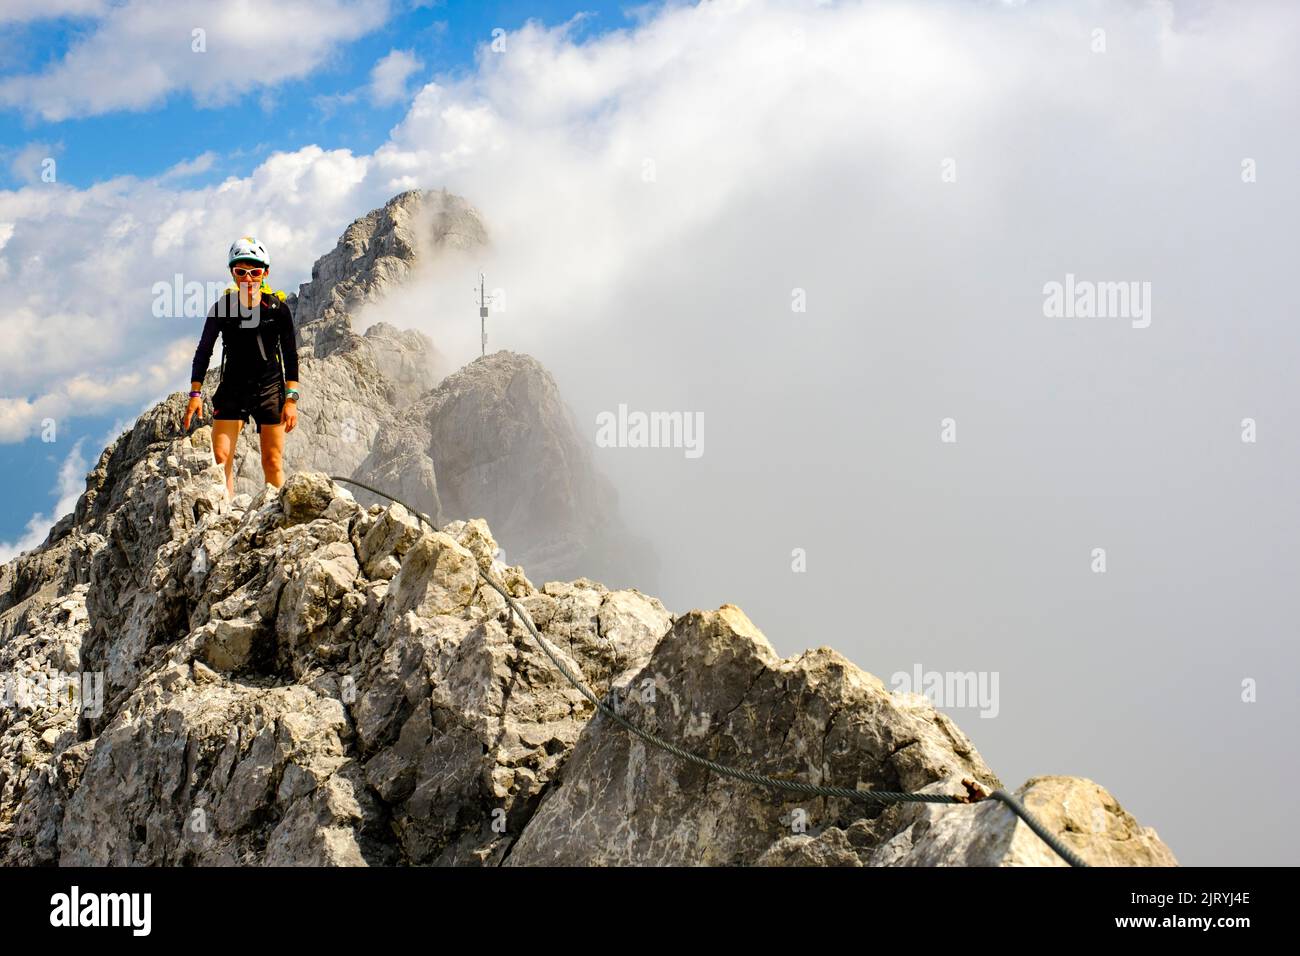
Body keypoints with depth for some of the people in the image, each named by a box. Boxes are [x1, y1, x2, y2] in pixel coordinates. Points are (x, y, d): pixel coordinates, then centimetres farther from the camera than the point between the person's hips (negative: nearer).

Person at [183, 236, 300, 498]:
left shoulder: (278, 308, -10)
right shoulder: (222, 308, -7)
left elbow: (290, 355, -6)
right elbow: (203, 351, 1)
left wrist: (291, 399, -13)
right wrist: (195, 393, -6)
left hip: (270, 389, -1)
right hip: (232, 389, 1)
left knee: (272, 462, -1)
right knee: (221, 457, -12)